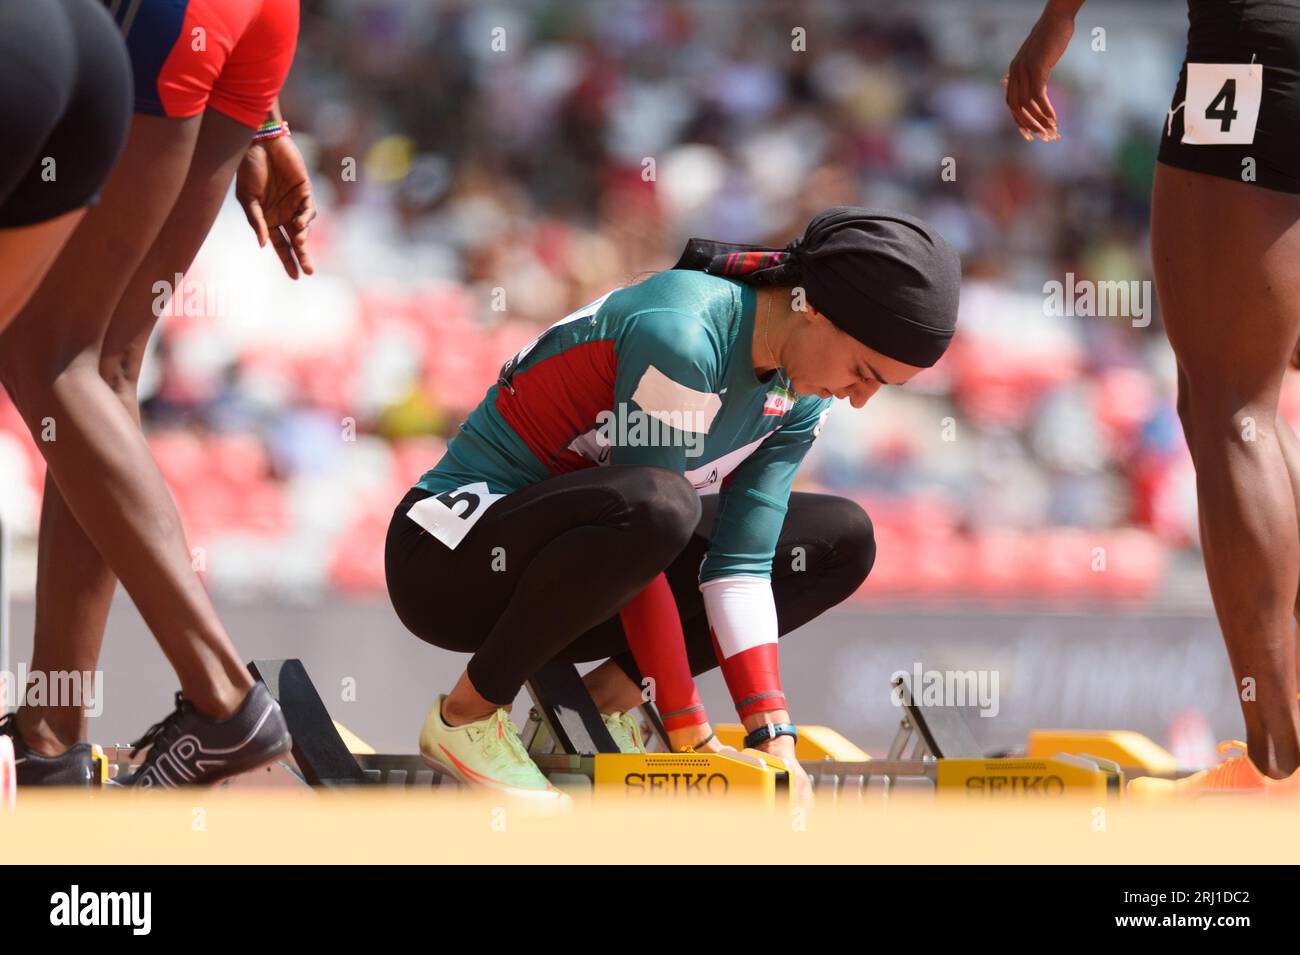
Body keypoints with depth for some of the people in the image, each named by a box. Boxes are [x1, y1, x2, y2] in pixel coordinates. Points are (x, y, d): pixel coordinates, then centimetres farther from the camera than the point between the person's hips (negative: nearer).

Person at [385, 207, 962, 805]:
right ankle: (467, 712, -18)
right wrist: (690, 736, -24)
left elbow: (739, 564, -3)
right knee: (656, 507, -39)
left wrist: (773, 736, -14)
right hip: (451, 558, -8)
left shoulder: (799, 398, -1)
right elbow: (645, 510, -26)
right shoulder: (682, 336, -27)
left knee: (843, 539, 4)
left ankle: (606, 697, -1)